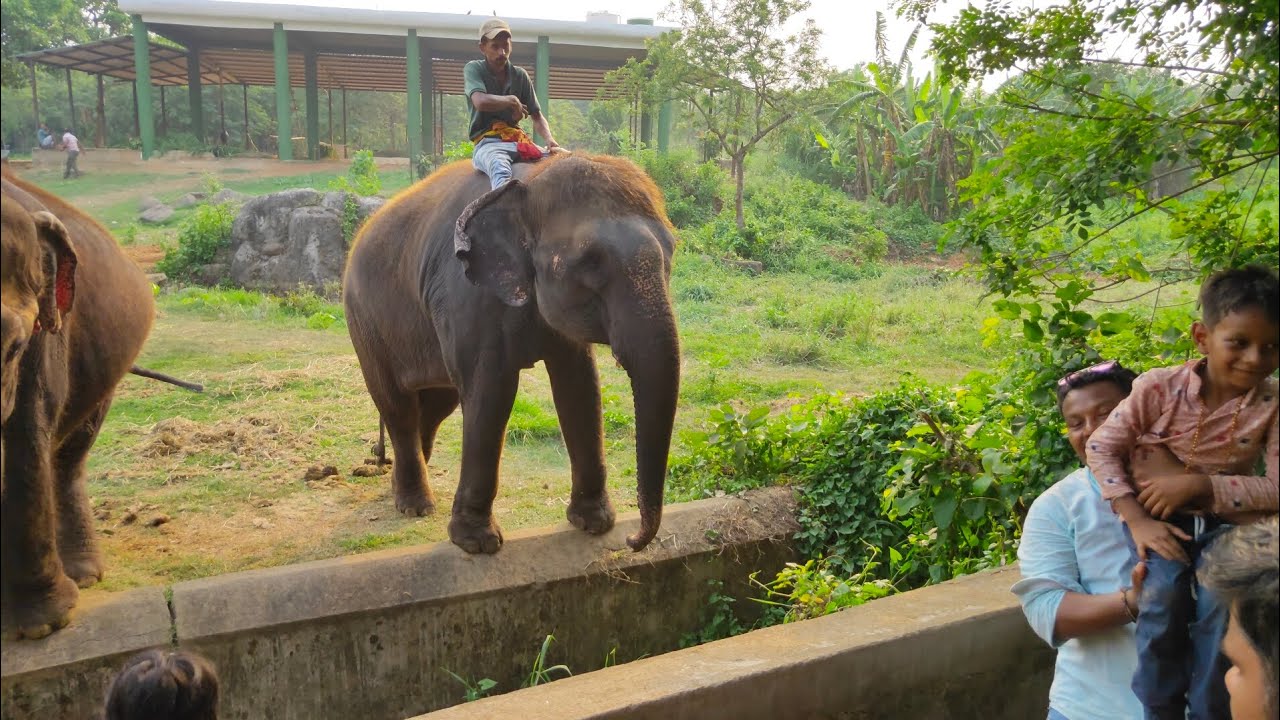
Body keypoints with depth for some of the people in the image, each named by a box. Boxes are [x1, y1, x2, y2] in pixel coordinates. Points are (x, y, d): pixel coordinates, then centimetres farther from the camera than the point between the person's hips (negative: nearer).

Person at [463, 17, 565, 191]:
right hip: (488, 143, -5)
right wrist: (512, 101, -5)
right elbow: (480, 102, -17)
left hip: (519, 142, 5)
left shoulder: (520, 75, 15)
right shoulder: (473, 69, 4)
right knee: (500, 170, -41)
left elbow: (537, 116, 18)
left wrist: (549, 139, -2)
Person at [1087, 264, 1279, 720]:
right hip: (1157, 514, -1)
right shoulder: (1160, 387, -13)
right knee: (1165, 590, -26)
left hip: (1223, 521, 1)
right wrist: (1137, 521, -19)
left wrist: (1200, 484, -22)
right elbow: (1101, 447, -10)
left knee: (1222, 600, -24)